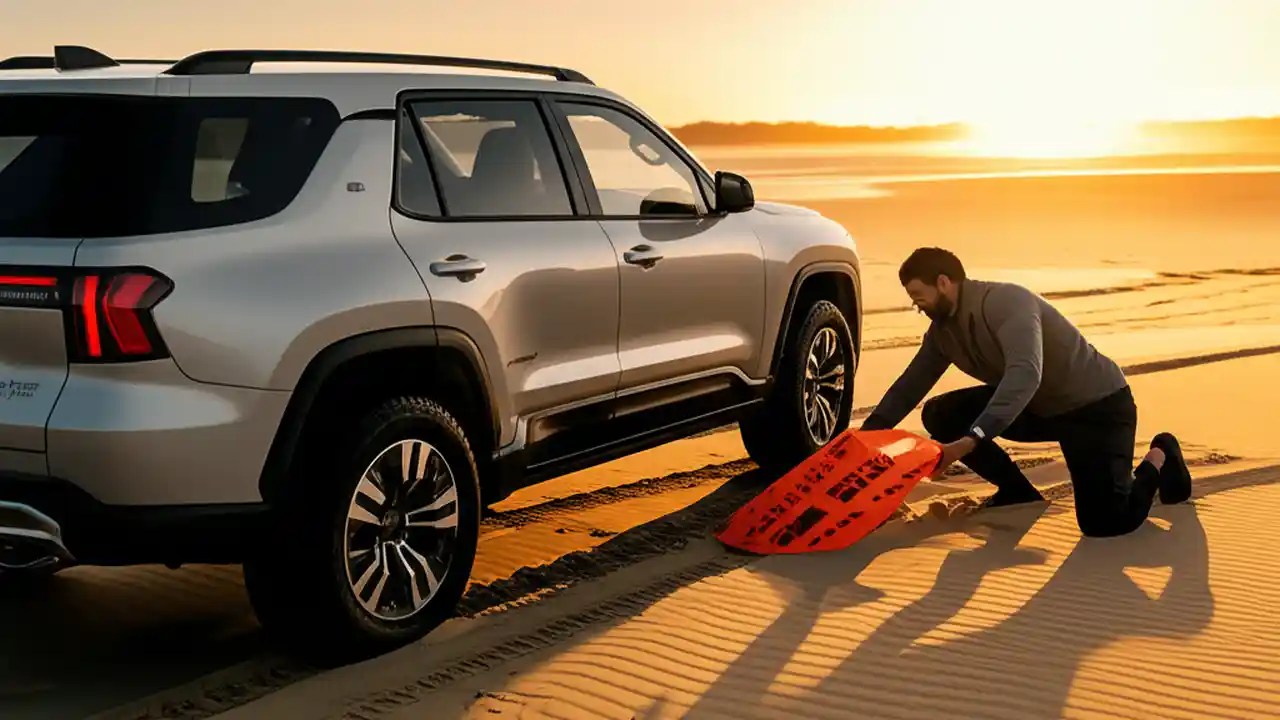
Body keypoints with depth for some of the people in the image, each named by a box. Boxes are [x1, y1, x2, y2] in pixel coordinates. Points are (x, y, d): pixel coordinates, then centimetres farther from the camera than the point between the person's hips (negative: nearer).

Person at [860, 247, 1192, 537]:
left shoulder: (1006, 301, -28)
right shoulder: (942, 330, -1)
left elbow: (1026, 374, -41)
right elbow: (911, 383, 6)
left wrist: (971, 439, -49)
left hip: (1099, 404, -8)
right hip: (1040, 407, 8)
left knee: (1105, 522, -21)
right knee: (940, 416, -5)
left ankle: (1157, 460, 10)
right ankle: (1017, 490, 12)